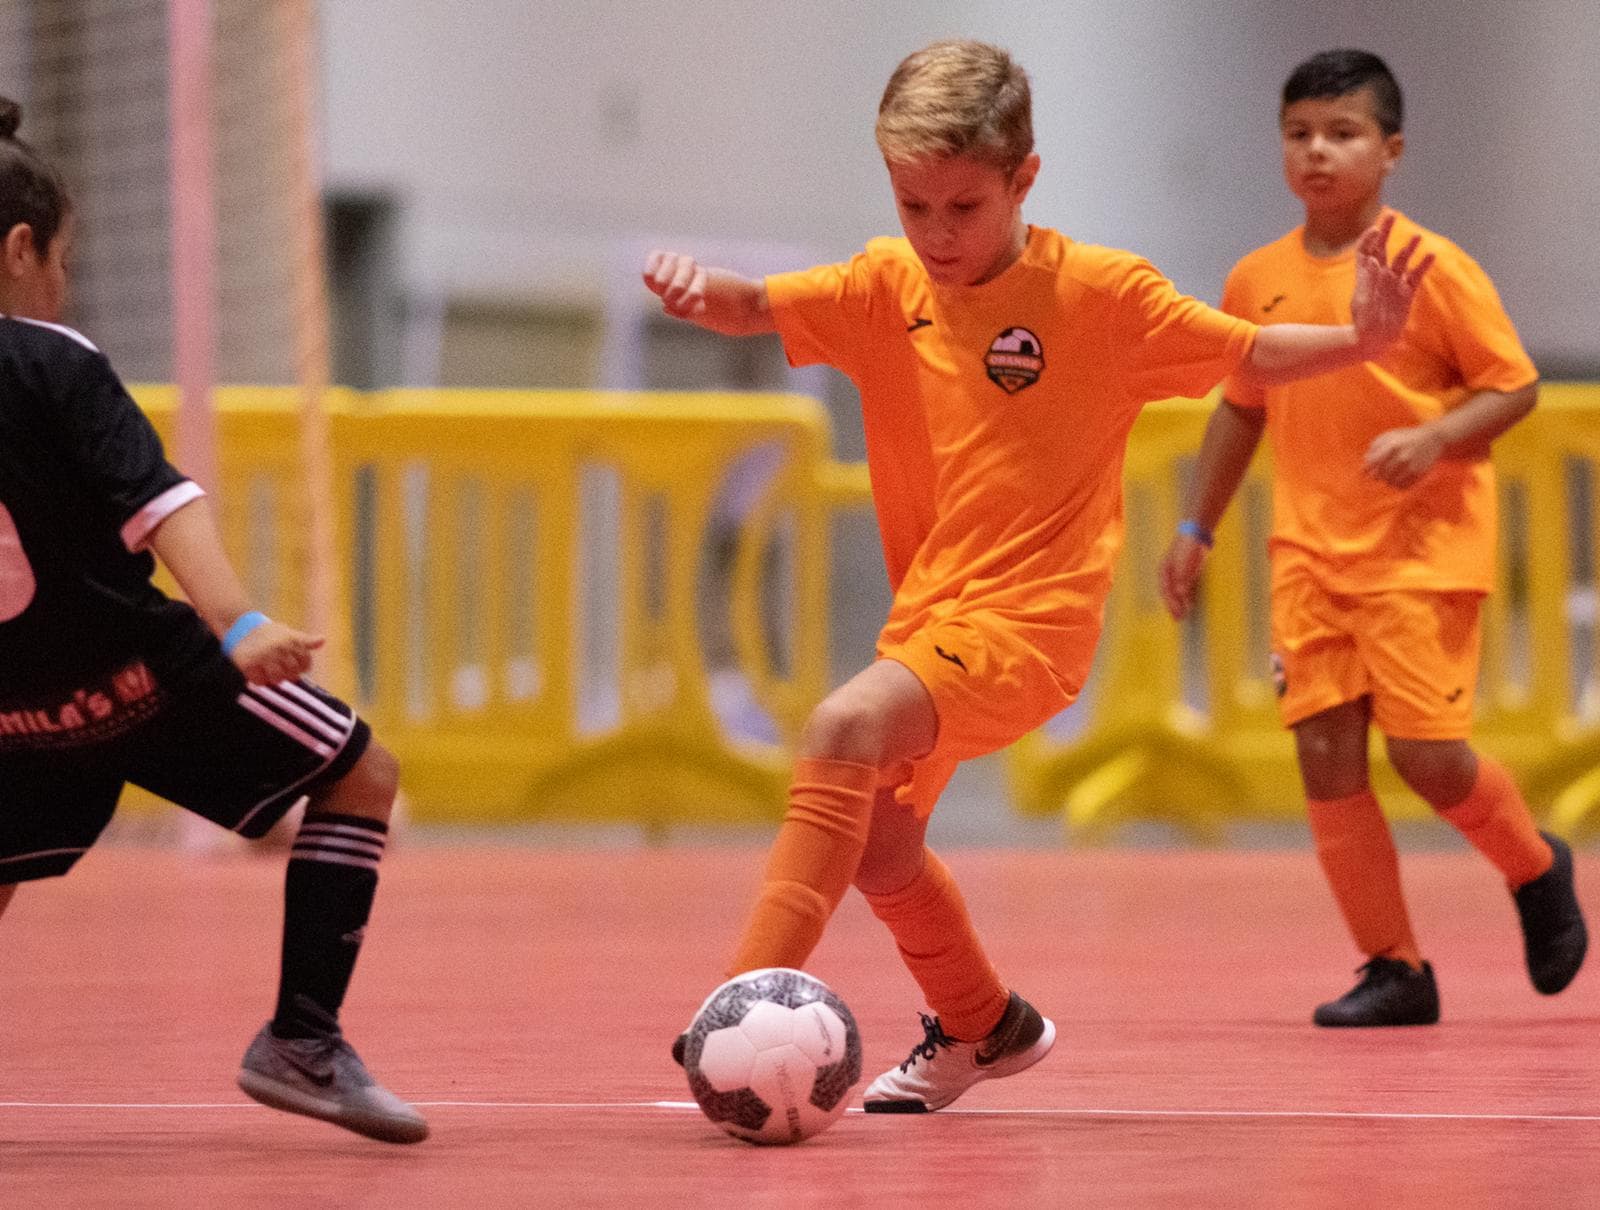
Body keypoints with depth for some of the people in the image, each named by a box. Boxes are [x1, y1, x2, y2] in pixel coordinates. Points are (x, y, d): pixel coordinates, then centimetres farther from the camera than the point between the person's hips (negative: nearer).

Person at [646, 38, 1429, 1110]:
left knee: (844, 728, -30)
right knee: (878, 842, 21)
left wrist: (1363, 339, -21)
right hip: (929, 611, 7)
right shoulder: (887, 288, 3)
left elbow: (1246, 352, -3)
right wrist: (698, 286, -32)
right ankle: (981, 1026, 48)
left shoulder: (1102, 294, -8)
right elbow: (757, 308, -9)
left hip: (1030, 619, -7)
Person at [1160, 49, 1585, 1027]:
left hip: (1425, 542, -5)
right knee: (1325, 754, -4)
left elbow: (1515, 386, -5)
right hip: (1311, 549, 5)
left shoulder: (1431, 267, -8)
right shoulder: (1258, 282, 7)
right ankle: (1395, 971, 7)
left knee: (1424, 749, -12)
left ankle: (1538, 871, 19)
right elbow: (1243, 407, 21)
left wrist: (1432, 439, -22)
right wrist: (1197, 527, 20)